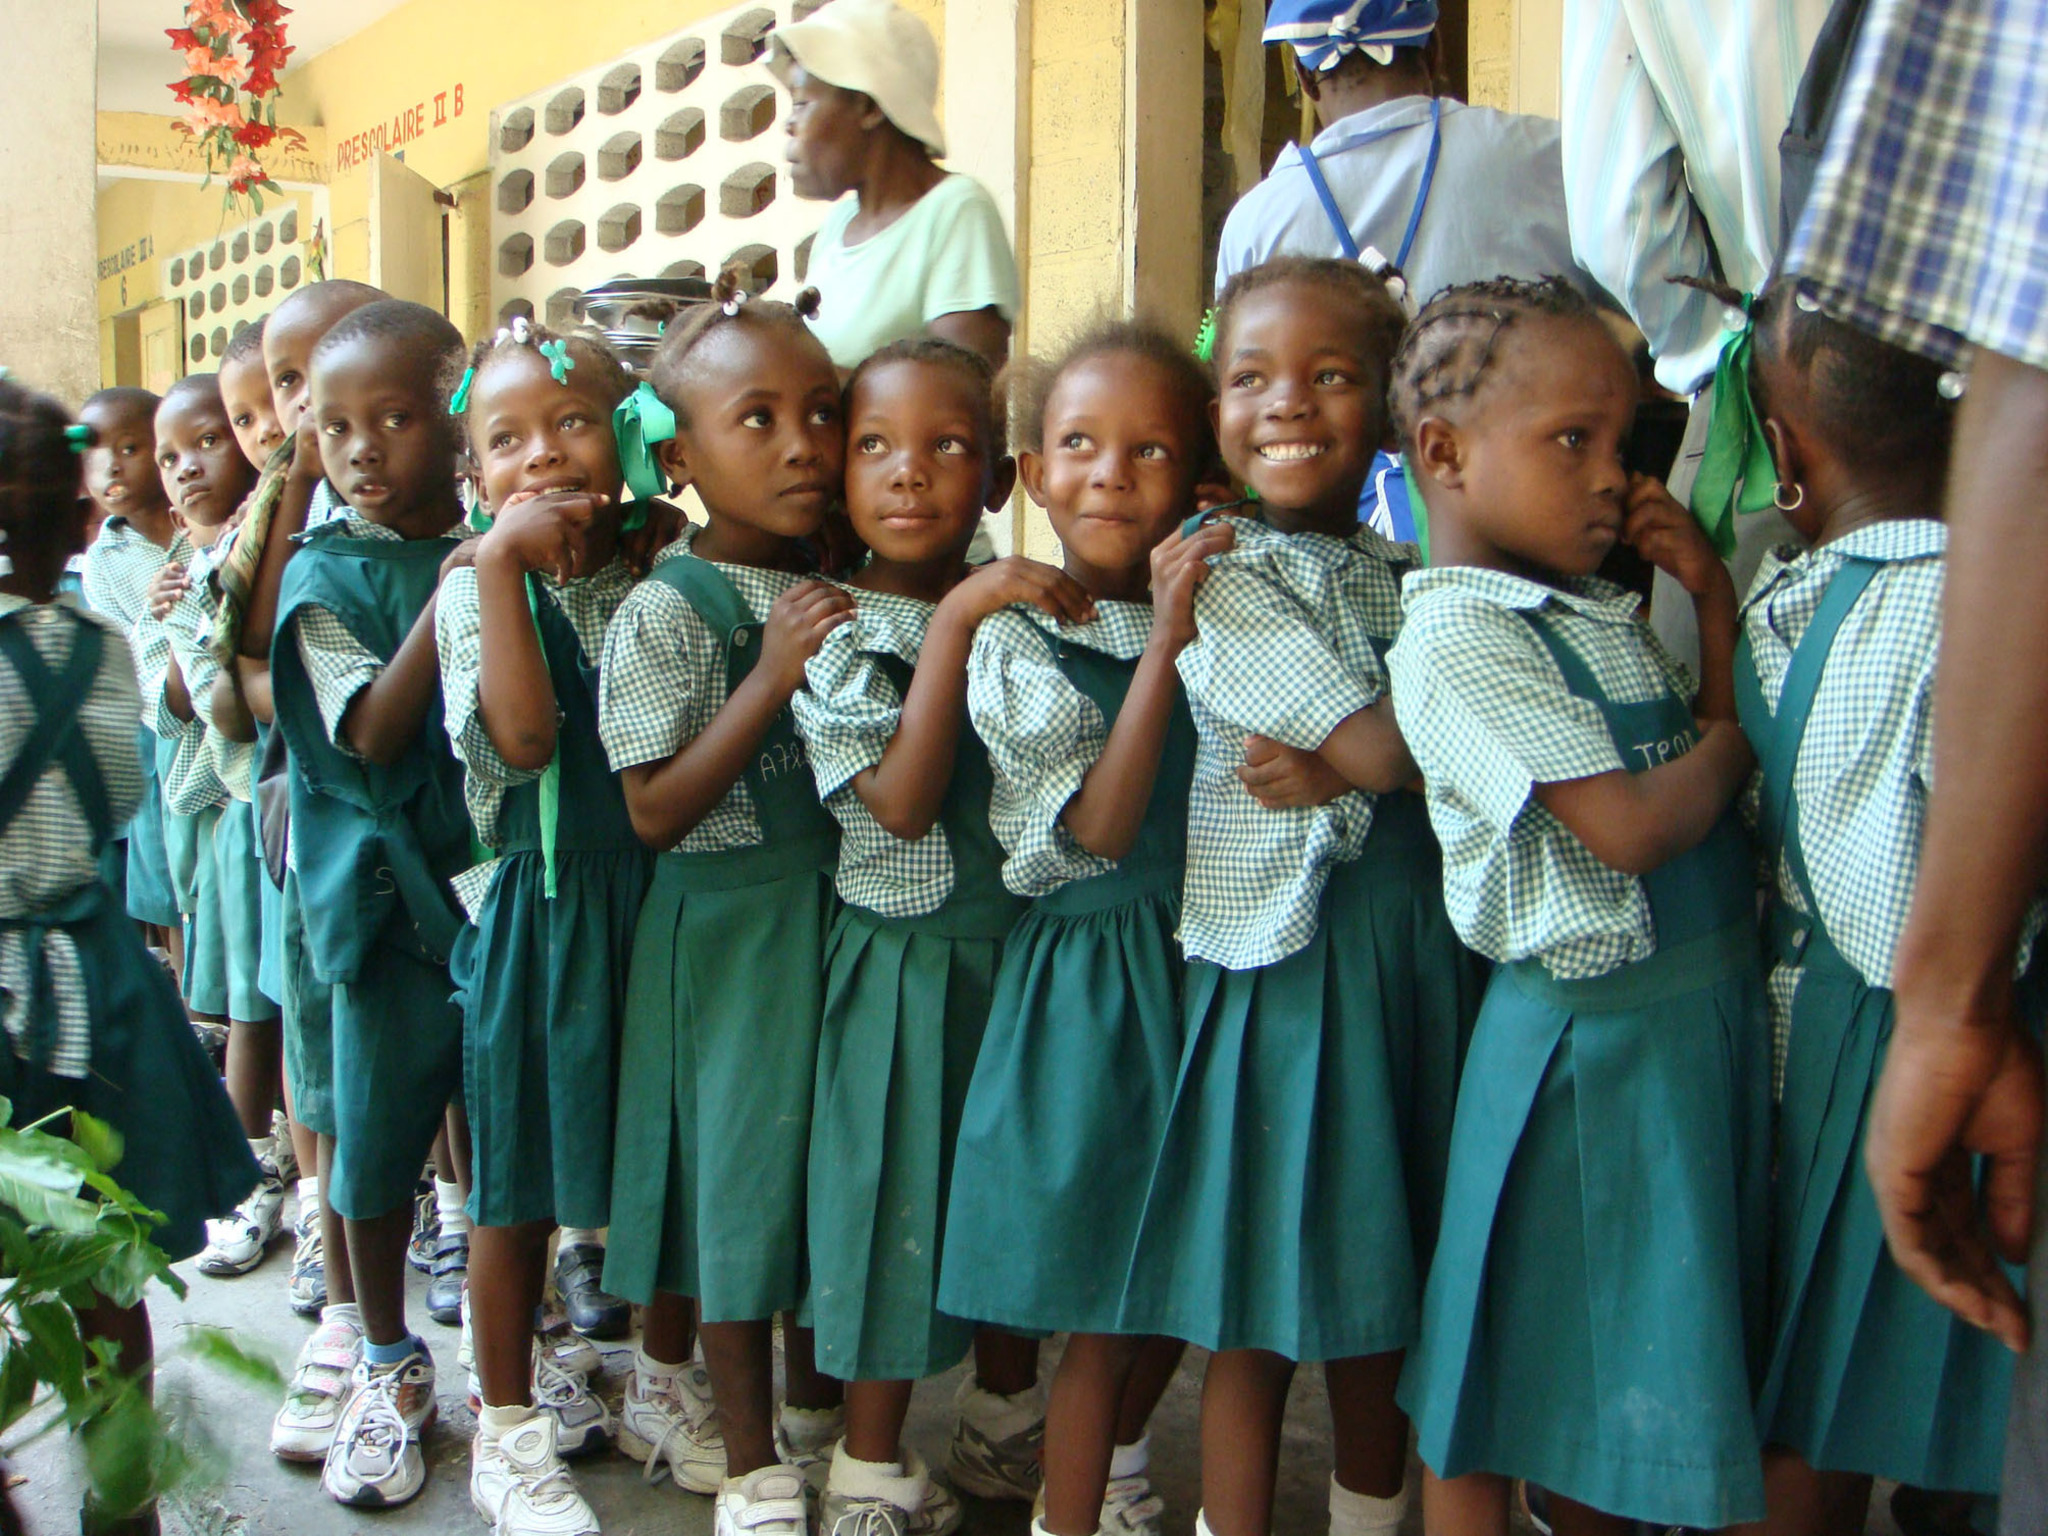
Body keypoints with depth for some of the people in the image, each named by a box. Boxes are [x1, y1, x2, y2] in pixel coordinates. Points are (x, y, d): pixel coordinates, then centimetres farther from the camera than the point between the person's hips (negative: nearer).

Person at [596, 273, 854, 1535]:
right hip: (729, 930, -5)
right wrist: (776, 673, -24)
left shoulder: (846, 588, 6)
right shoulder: (668, 612, -13)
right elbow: (656, 813, -19)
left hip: (848, 912, 6)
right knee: (740, 1172, 5)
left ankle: (818, 1417, 38)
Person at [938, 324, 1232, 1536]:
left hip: (1207, 963, 6)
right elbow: (1096, 825, -23)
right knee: (1099, 1310, 5)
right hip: (1089, 972, -5)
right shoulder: (1017, 641, -12)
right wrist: (1167, 638, -28)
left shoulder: (1217, 610, 4)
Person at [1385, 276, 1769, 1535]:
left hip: (1711, 1002, 8)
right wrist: (1731, 744, -3)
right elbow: (1634, 829, -22)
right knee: (1526, 1368, 6)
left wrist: (1712, 592, 5)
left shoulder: (1604, 614, 11)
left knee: (1632, 1355, 20)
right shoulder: (1458, 635, -17)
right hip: (1595, 1034, -8)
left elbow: (1727, 750, 12)